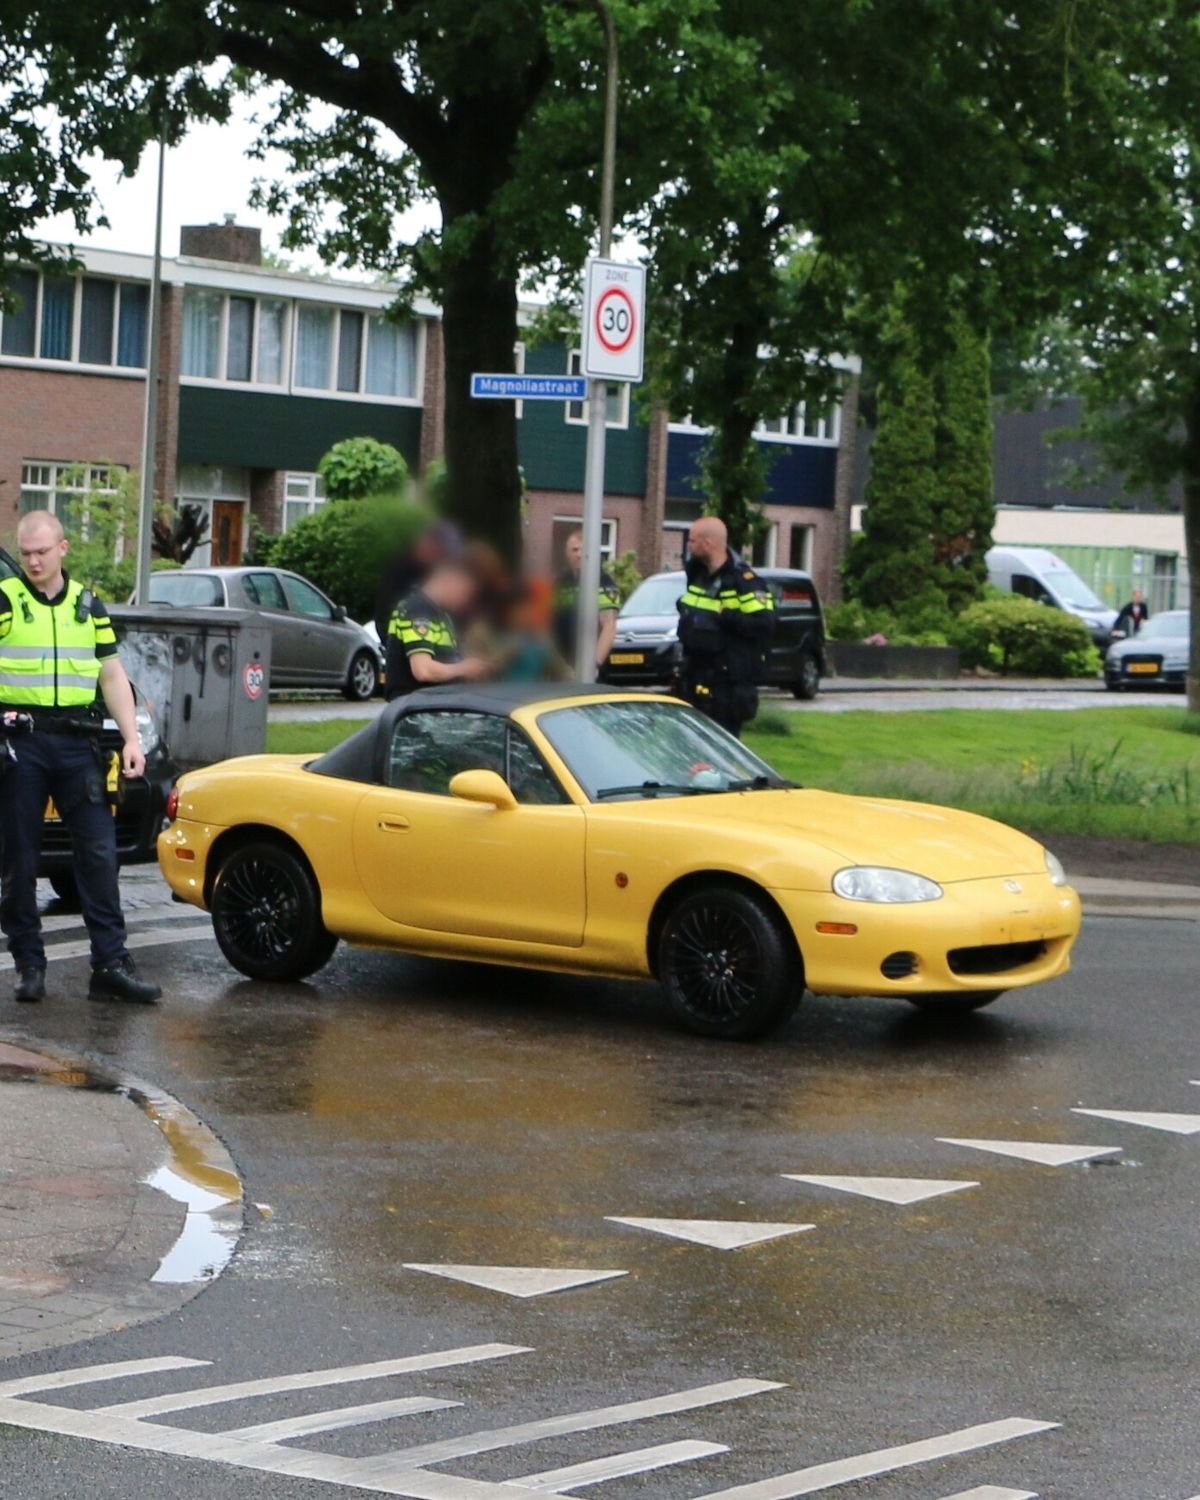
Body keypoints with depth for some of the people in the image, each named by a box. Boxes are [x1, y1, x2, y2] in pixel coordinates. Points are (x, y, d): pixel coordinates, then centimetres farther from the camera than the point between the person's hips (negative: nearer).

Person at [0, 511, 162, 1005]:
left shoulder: (89, 606, 13)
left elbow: (112, 676, 14)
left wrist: (131, 739, 5)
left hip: (78, 742, 3)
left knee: (98, 853, -2)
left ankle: (111, 965, -2)